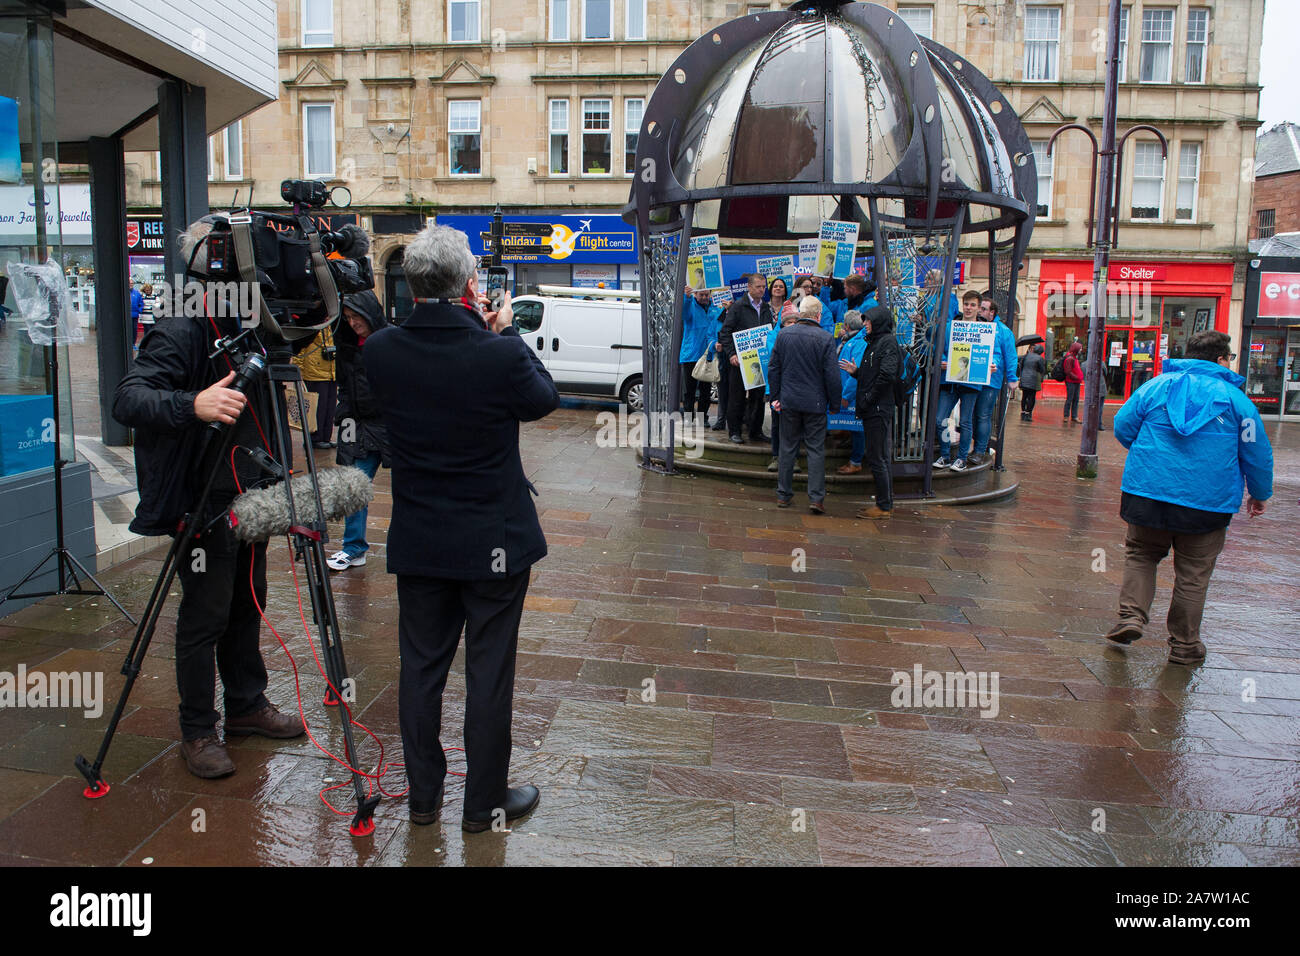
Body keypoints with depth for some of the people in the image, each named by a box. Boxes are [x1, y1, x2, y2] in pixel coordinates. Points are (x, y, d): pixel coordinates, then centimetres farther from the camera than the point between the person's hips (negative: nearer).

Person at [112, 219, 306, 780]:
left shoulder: (245, 325, 8)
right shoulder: (178, 334, -17)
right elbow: (127, 400, -28)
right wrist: (192, 404, -46)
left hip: (248, 497, 8)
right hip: (203, 502, -8)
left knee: (247, 607, 17)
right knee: (204, 618, 2)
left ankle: (247, 705, 32)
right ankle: (197, 733, 16)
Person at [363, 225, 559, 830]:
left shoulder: (380, 351, -10)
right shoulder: (499, 355, -21)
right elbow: (544, 399, -1)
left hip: (417, 541, 4)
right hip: (494, 541, -3)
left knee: (421, 666, 16)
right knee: (489, 672, 9)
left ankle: (422, 796, 31)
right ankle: (485, 803, 24)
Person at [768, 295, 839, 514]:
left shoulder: (784, 335, 0)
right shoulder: (826, 338, -10)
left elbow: (773, 368, 5)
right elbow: (832, 375, -9)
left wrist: (775, 396, 13)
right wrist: (834, 403, 2)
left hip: (789, 401, 3)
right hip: (815, 403, -3)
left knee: (787, 448, 11)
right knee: (816, 450, 4)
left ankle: (783, 495, 17)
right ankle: (816, 497, 1)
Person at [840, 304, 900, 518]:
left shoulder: (888, 342, -10)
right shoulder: (874, 342, 19)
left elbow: (887, 375, -22)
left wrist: (868, 399, -17)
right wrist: (855, 371, 7)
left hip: (879, 410, -10)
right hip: (871, 410, 10)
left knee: (877, 459, -5)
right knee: (880, 458, 13)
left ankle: (884, 506, 1)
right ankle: (886, 503, 20)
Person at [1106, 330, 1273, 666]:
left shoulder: (1157, 385, 3)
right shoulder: (1236, 399, 0)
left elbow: (1122, 426, 6)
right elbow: (1257, 454, 4)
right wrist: (1259, 494, 19)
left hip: (1147, 492, 1)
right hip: (1207, 501, -1)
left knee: (1141, 554, 18)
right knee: (1193, 573, 9)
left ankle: (1131, 616, 0)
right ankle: (1184, 644, 17)